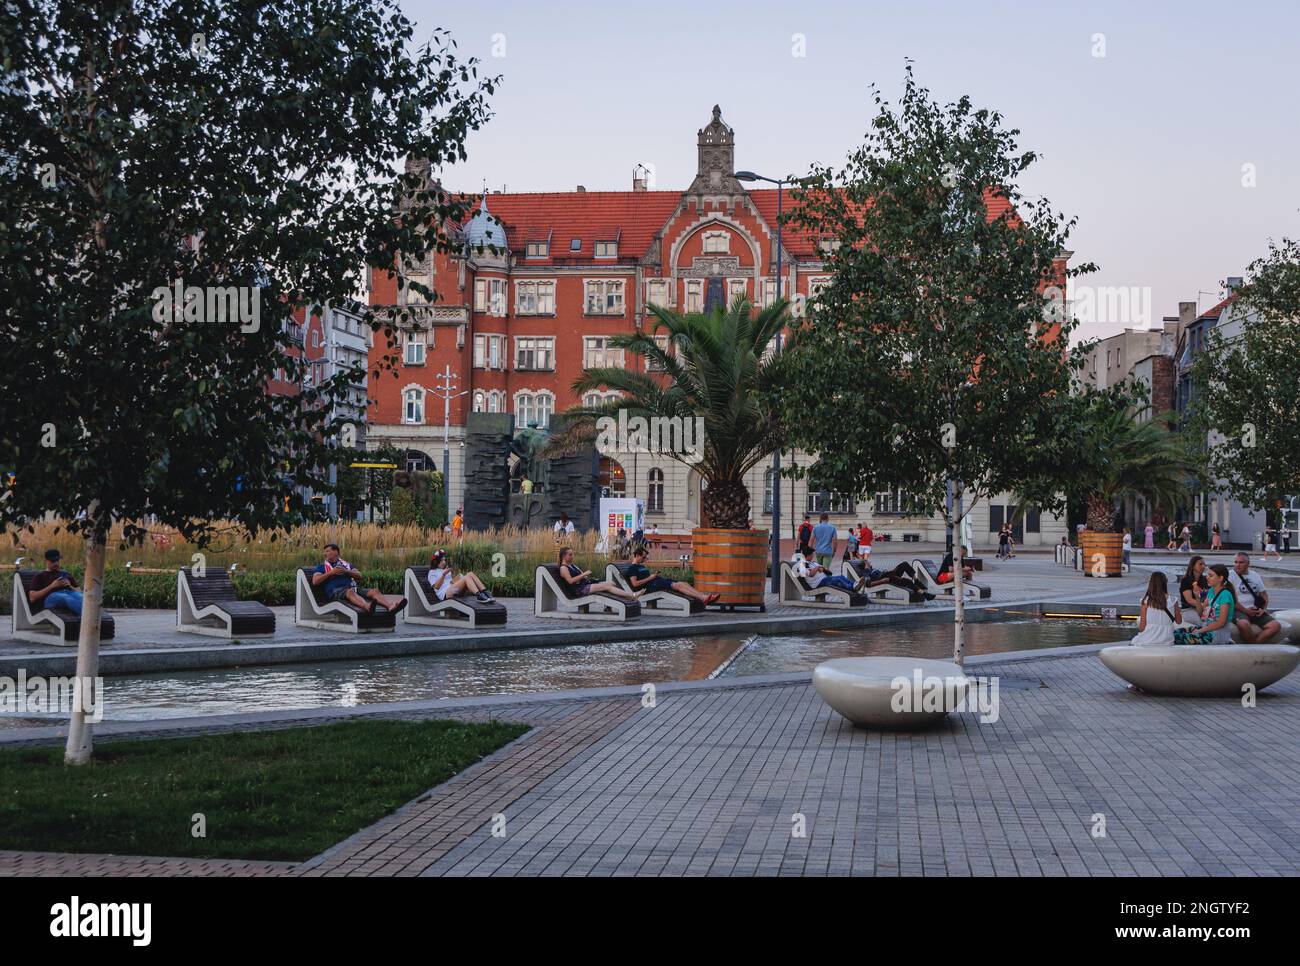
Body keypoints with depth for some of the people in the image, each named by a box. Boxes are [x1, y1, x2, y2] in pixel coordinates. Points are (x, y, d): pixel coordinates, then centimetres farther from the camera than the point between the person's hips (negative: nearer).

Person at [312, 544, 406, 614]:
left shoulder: (346, 564, 32)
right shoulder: (322, 567, 24)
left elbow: (359, 576, 17)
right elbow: (315, 582, 6)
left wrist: (346, 571, 0)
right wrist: (331, 572, -2)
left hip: (352, 587, 4)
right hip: (335, 590, -4)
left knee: (374, 591, -23)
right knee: (350, 592, -41)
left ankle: (390, 607, -52)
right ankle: (368, 607, -72)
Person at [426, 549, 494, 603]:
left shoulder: (446, 570, 35)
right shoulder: (432, 573, 15)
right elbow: (436, 586, -2)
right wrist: (443, 574, -8)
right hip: (445, 593, -7)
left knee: (470, 573, -17)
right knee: (466, 577, -29)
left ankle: (486, 592, -35)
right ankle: (479, 596, -50)